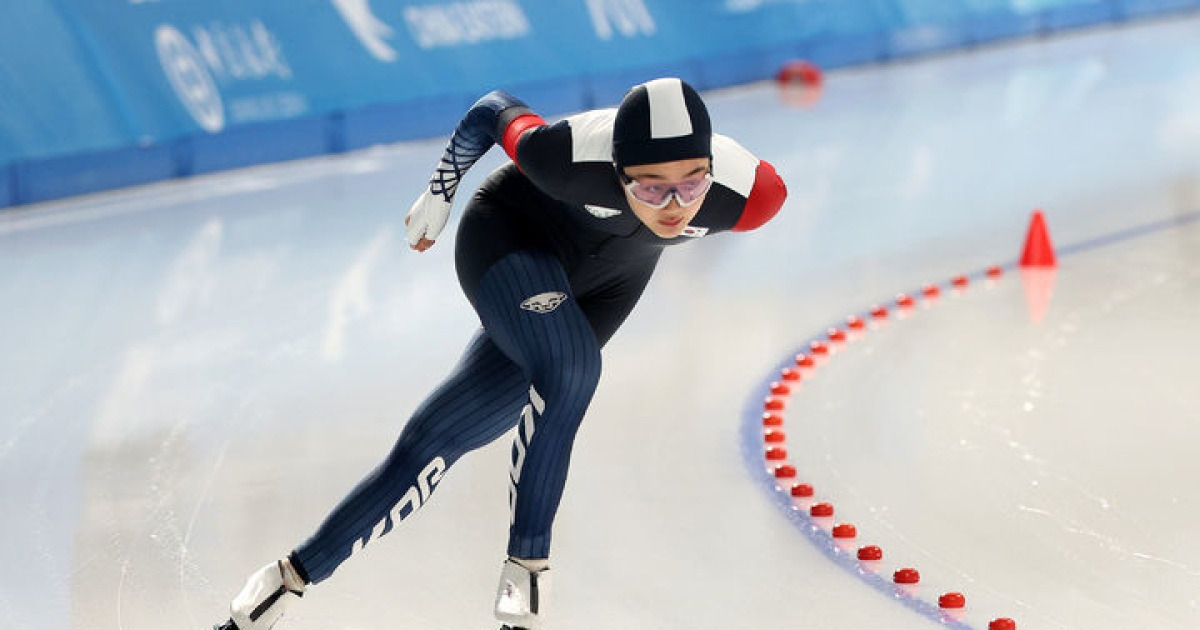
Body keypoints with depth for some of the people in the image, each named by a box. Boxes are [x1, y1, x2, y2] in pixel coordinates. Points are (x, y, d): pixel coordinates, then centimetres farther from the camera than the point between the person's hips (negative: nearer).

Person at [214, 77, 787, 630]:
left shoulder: (749, 195, -33)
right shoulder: (570, 156, -39)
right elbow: (495, 111, -16)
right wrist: (438, 194, 1)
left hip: (603, 286, 3)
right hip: (511, 234, -3)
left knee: (435, 439, -3)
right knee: (568, 370, -33)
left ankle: (299, 572, 7)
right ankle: (526, 566, -15)